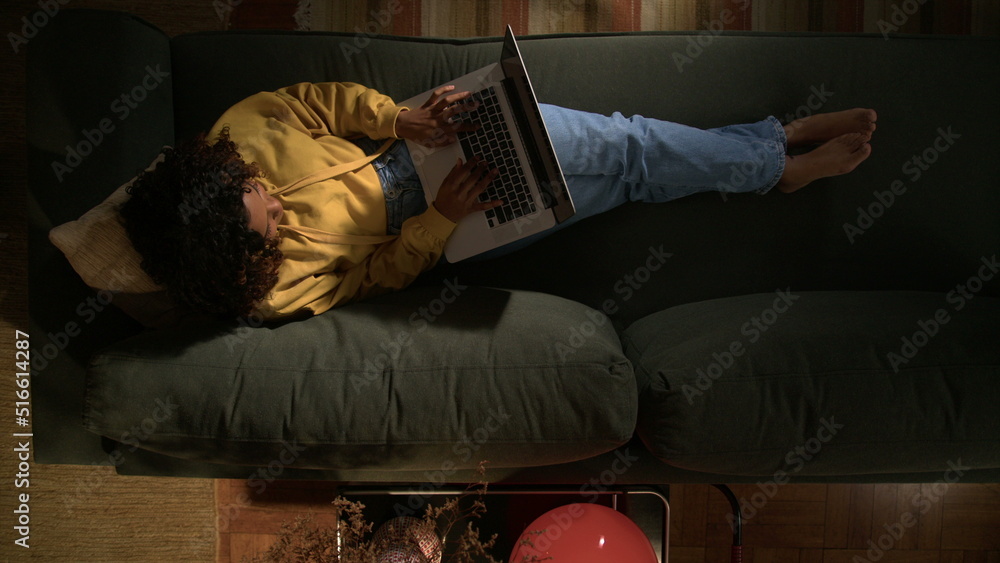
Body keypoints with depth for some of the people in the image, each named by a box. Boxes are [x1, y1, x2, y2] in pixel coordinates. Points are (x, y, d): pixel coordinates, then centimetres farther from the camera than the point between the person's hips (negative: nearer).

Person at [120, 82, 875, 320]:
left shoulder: (236, 135, -15)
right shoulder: (273, 288, -23)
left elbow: (324, 99, -5)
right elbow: (375, 274, -12)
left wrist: (403, 121, -19)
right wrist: (443, 220, -23)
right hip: (434, 217, -5)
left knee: (625, 141, -2)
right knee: (629, 162, -8)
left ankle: (781, 146, 15)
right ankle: (784, 167, 13)